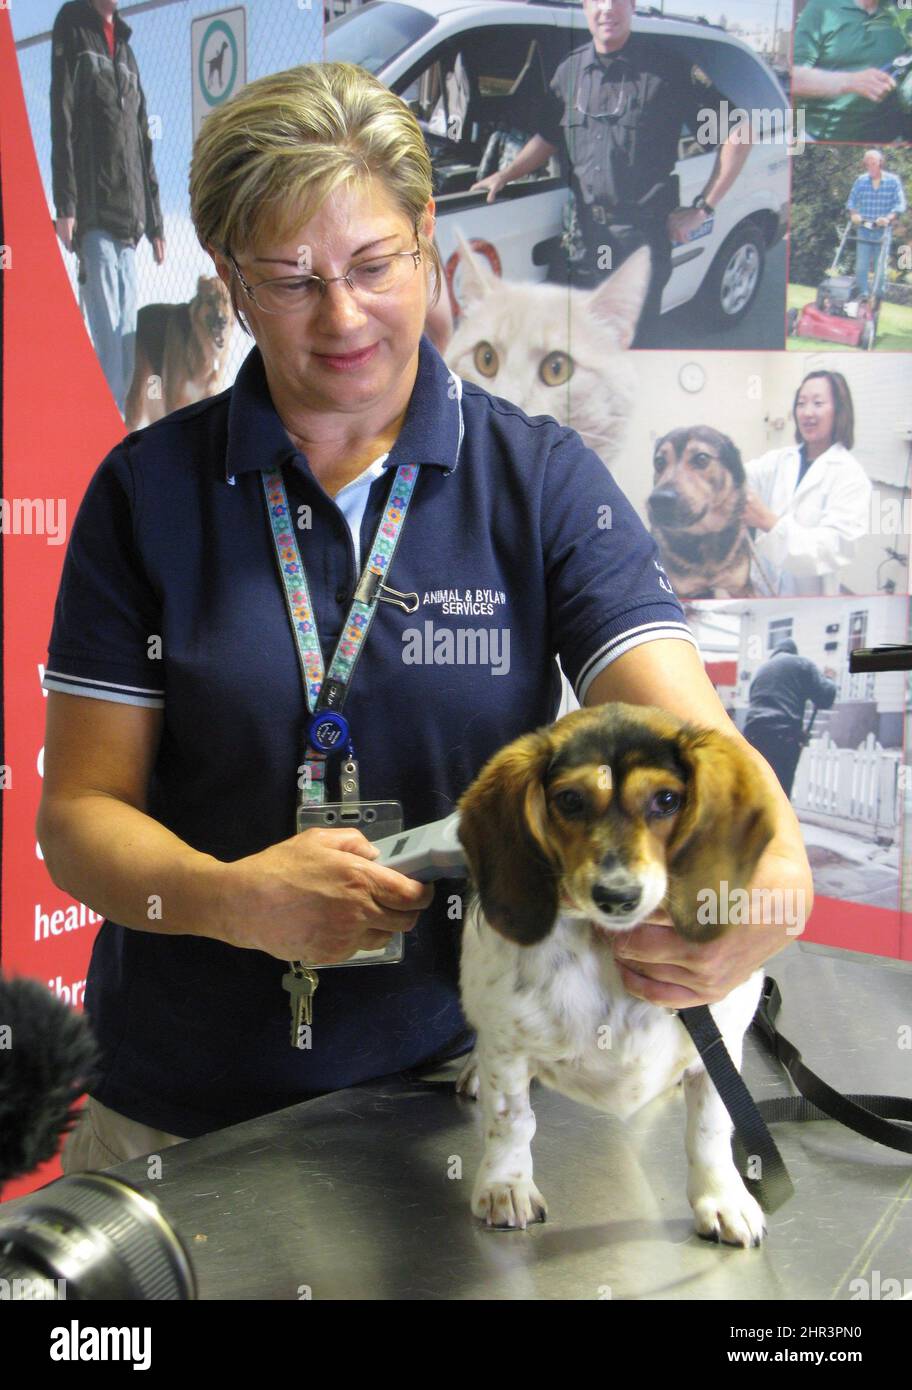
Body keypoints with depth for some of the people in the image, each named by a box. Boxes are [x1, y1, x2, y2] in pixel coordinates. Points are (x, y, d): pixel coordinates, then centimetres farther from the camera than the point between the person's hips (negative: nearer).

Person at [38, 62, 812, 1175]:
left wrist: (771, 877, -39)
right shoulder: (148, 489, -6)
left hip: (461, 1076, 0)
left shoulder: (544, 479, -6)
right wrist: (230, 897, -26)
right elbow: (78, 814, -6)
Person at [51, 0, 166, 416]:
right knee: (109, 334, -14)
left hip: (129, 216, 6)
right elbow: (62, 121, -5)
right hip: (94, 213, -6)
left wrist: (155, 222, 18)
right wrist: (65, 205, -14)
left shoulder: (124, 45, 23)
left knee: (127, 333, 3)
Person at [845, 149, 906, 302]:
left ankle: (877, 297, 9)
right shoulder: (861, 180, 5)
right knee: (861, 265, -3)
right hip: (863, 230, 1)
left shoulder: (893, 181, 0)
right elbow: (852, 200, 10)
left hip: (883, 230, -1)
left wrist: (889, 217, -20)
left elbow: (900, 203, -3)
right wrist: (854, 214, -11)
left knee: (880, 266, 1)